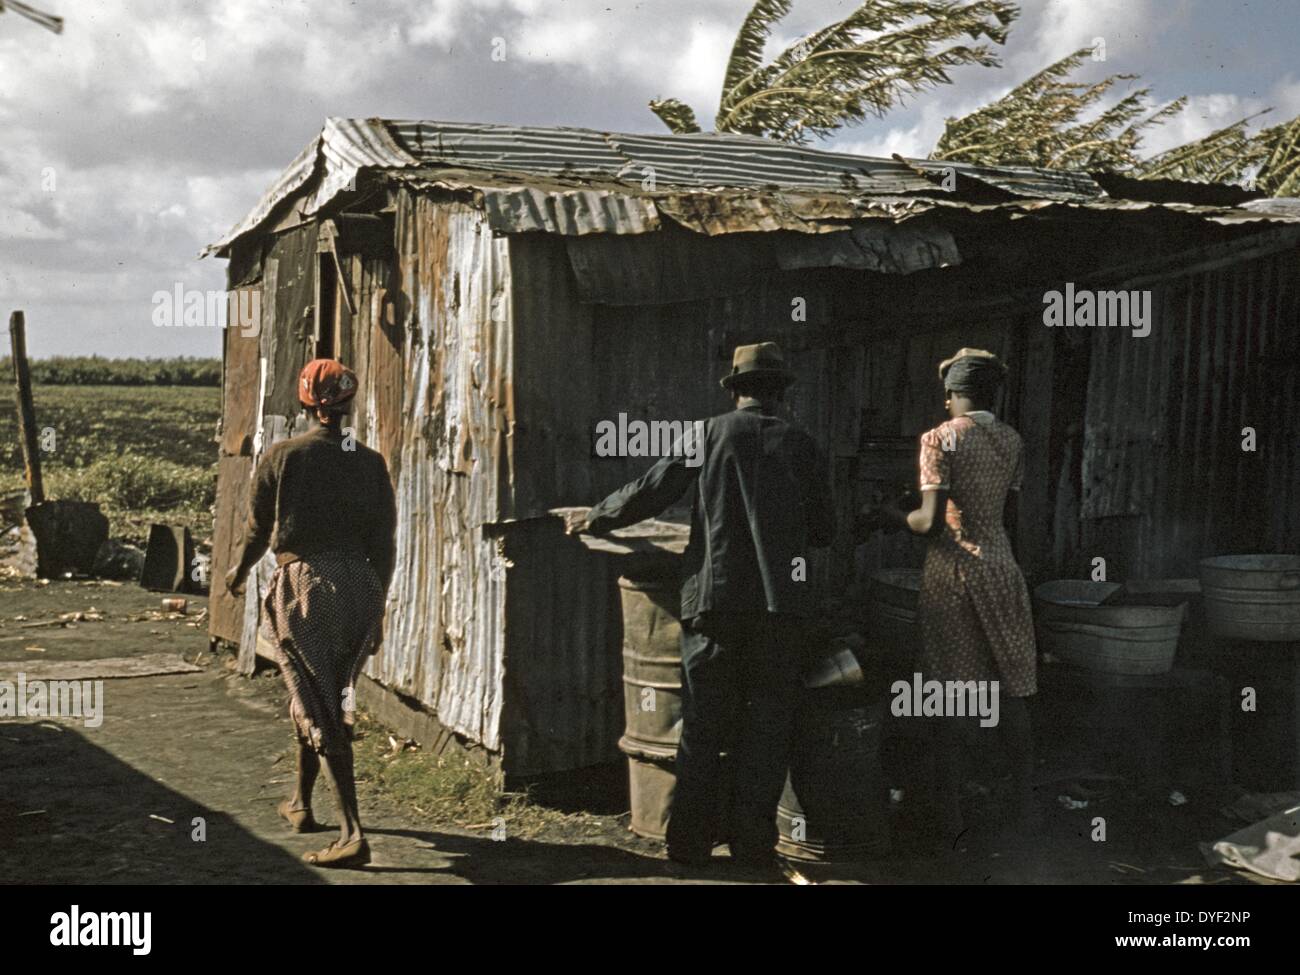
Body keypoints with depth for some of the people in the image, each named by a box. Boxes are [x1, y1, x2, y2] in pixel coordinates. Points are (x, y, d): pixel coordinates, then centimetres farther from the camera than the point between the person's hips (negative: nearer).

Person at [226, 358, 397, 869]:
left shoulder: (281, 457, -3)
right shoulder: (370, 463, 4)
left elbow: (258, 529, 6)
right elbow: (383, 543, 5)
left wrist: (239, 571, 26)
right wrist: (375, 607, 15)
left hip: (303, 584, -4)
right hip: (358, 589, 4)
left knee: (319, 712, -5)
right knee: (324, 701, 22)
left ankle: (352, 833, -15)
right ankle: (301, 803, 39)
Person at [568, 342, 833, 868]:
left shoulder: (708, 432, 2)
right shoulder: (801, 444, 5)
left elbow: (650, 492, 2)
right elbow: (823, 531, 8)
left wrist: (595, 519, 18)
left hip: (714, 597, 0)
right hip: (782, 602, 1)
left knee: (702, 726, 6)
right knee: (766, 727, 7)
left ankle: (689, 841, 8)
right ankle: (753, 841, 9)